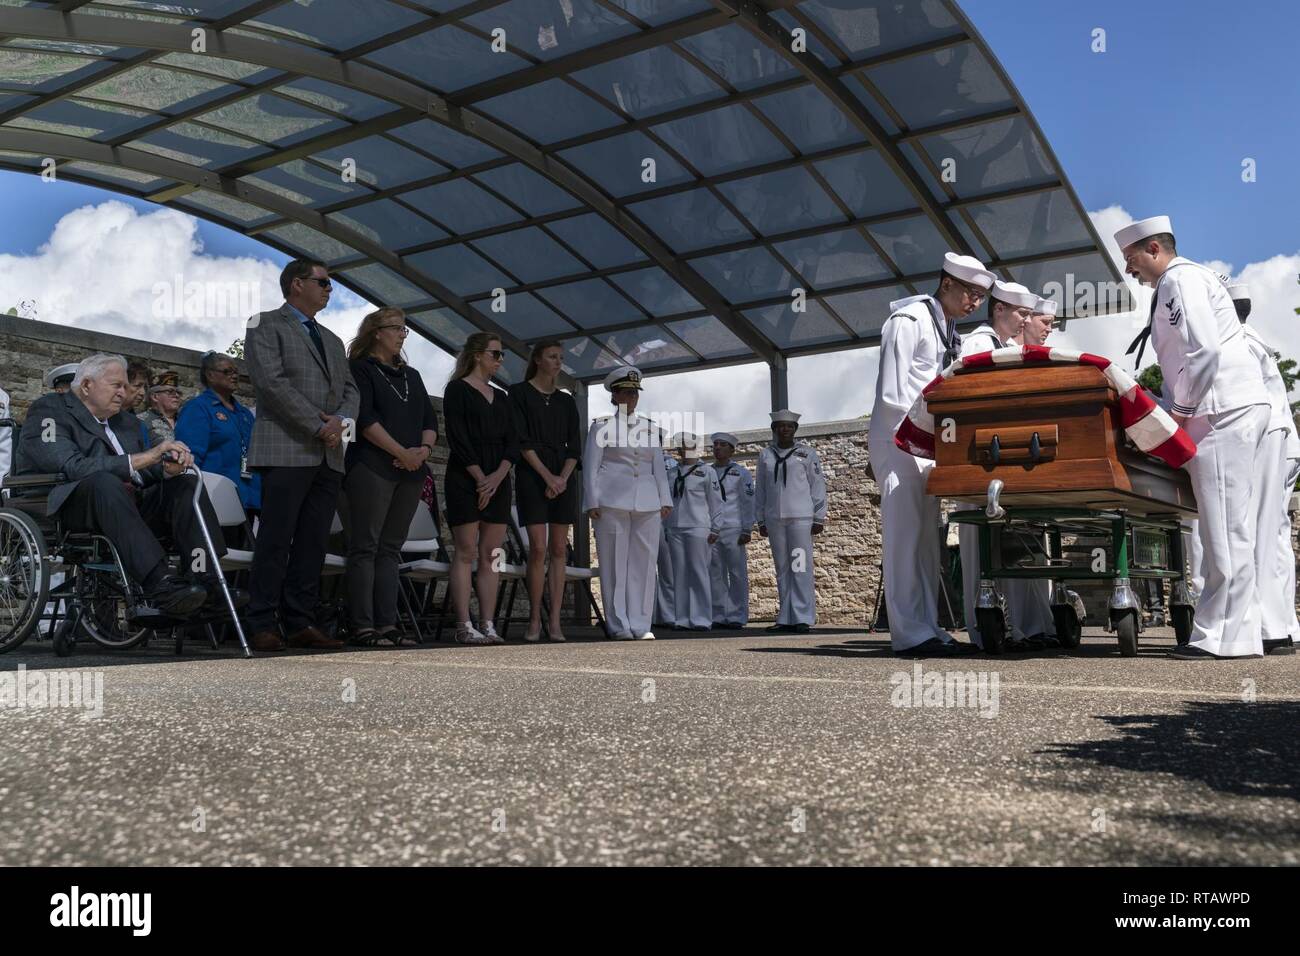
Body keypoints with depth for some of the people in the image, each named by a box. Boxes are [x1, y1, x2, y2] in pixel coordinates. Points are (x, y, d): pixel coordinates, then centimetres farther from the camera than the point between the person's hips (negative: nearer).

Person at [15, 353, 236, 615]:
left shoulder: (124, 421, 22)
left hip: (128, 504, 7)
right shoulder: (48, 410, 0)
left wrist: (168, 468, -10)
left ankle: (203, 577, -29)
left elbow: (145, 474, 16)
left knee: (187, 482, -11)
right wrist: (144, 458, -24)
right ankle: (159, 586, -47)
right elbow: (73, 467, -18)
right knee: (105, 482, -36)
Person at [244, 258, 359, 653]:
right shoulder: (266, 325, 4)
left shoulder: (332, 340, 25)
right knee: (276, 541, -6)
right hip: (287, 450, -6)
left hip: (329, 455, 6)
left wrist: (341, 421, -5)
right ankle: (263, 626, -1)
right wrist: (318, 426, -13)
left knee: (313, 543, 4)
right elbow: (272, 382, -10)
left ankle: (301, 623, 7)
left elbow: (350, 389, 17)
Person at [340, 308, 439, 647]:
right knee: (365, 548, -5)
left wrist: (425, 448, -5)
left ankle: (387, 623, 7)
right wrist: (403, 453, -14)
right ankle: (362, 625, -6)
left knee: (391, 548, 6)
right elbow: (364, 419, -10)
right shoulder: (360, 369, 2)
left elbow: (430, 420, 16)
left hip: (411, 472, 6)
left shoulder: (411, 376, 22)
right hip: (372, 468, -6)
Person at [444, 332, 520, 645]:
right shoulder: (457, 389, 1)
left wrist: (497, 476, -6)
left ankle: (488, 625, 3)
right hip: (465, 478, -6)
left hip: (498, 481, 6)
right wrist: (480, 478, -13)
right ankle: (464, 626, -6)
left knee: (491, 555, 2)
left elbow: (512, 442, 11)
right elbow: (458, 438, -9)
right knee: (466, 552, -7)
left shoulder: (501, 397, 19)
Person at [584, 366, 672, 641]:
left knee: (644, 563, 2)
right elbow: (591, 466, 2)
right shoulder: (601, 426, 6)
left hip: (647, 505, 4)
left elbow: (659, 468, 17)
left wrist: (665, 500, 9)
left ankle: (640, 625, 7)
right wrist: (592, 502, -6)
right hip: (611, 504, -4)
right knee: (614, 563, -2)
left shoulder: (650, 428, 17)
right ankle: (619, 626, 4)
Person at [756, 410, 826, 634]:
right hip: (774, 519, 3)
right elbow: (761, 490, 15)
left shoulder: (807, 453, 5)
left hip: (800, 517, -3)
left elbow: (818, 485, 3)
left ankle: (803, 618, -5)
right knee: (782, 568, 5)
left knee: (800, 567, -6)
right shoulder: (765, 455, 13)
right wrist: (760, 520, 11)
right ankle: (785, 618, 9)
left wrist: (819, 518, -2)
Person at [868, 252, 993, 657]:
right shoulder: (909, 320, -9)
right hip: (898, 437, -9)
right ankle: (910, 634, -11)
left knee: (926, 536, 6)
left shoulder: (949, 331, 17)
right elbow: (892, 394, -15)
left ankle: (928, 628, 8)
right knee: (905, 532, -11)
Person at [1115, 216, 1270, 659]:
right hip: (1226, 409, 11)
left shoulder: (1180, 278, -6)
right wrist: (1181, 408, 15)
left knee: (1225, 526, -11)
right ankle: (1241, 631, 12)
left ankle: (1223, 635, -10)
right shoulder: (1181, 280, 26)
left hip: (1225, 408, -11)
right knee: (1229, 526, 9)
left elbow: (1203, 351, -18)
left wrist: (1180, 410, -11)